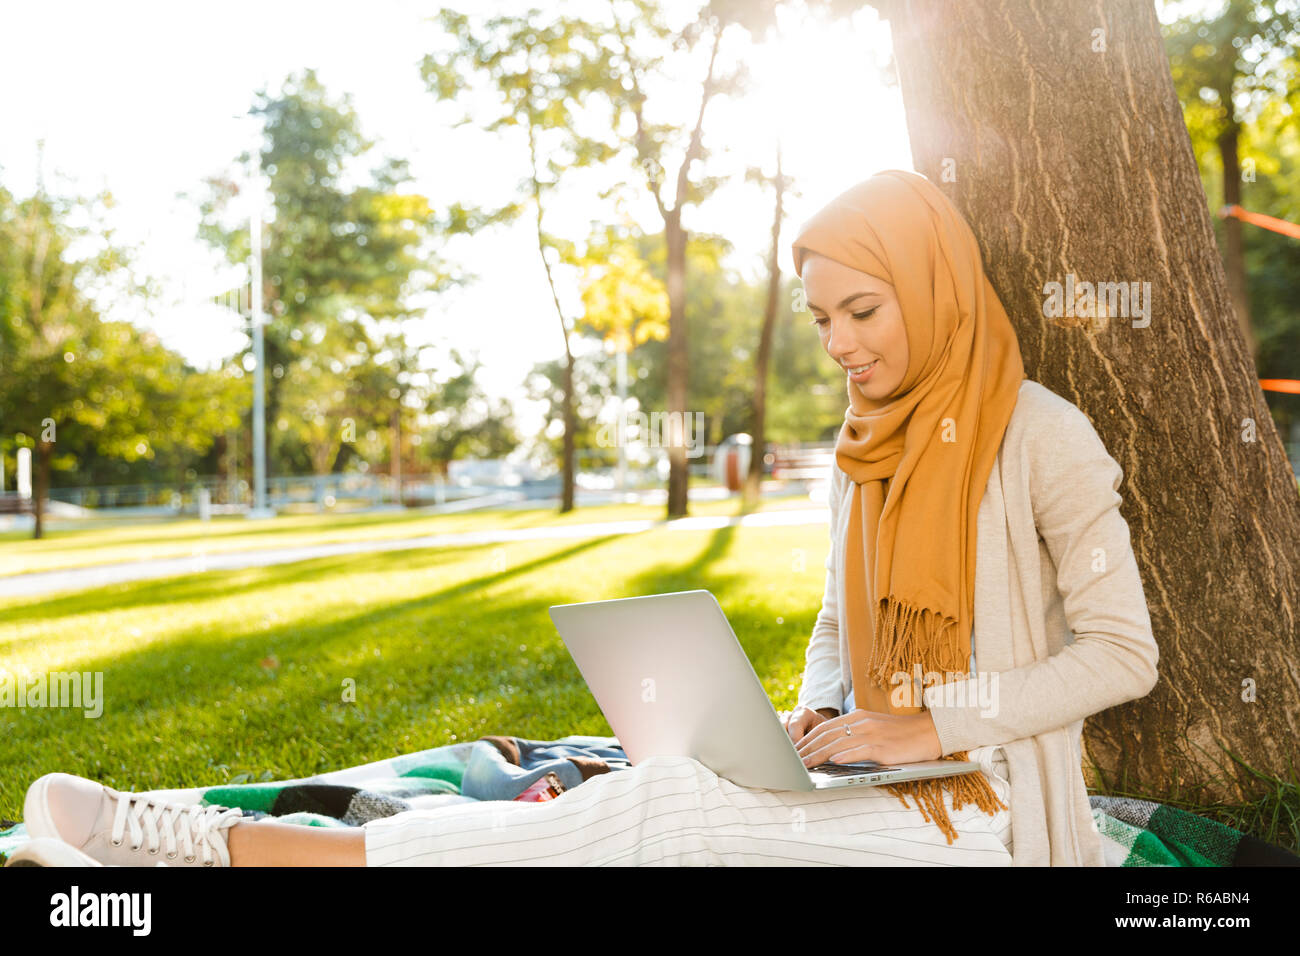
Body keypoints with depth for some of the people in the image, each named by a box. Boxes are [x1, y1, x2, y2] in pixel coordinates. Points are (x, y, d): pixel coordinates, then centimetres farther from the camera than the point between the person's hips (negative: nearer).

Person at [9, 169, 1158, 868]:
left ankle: (235, 846, -26)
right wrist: (817, 713, -4)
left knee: (667, 808, -26)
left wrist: (932, 724, -18)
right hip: (879, 787, 6)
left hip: (980, 811, -6)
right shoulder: (859, 455, 10)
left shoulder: (1039, 434, -11)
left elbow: (1124, 651, -11)